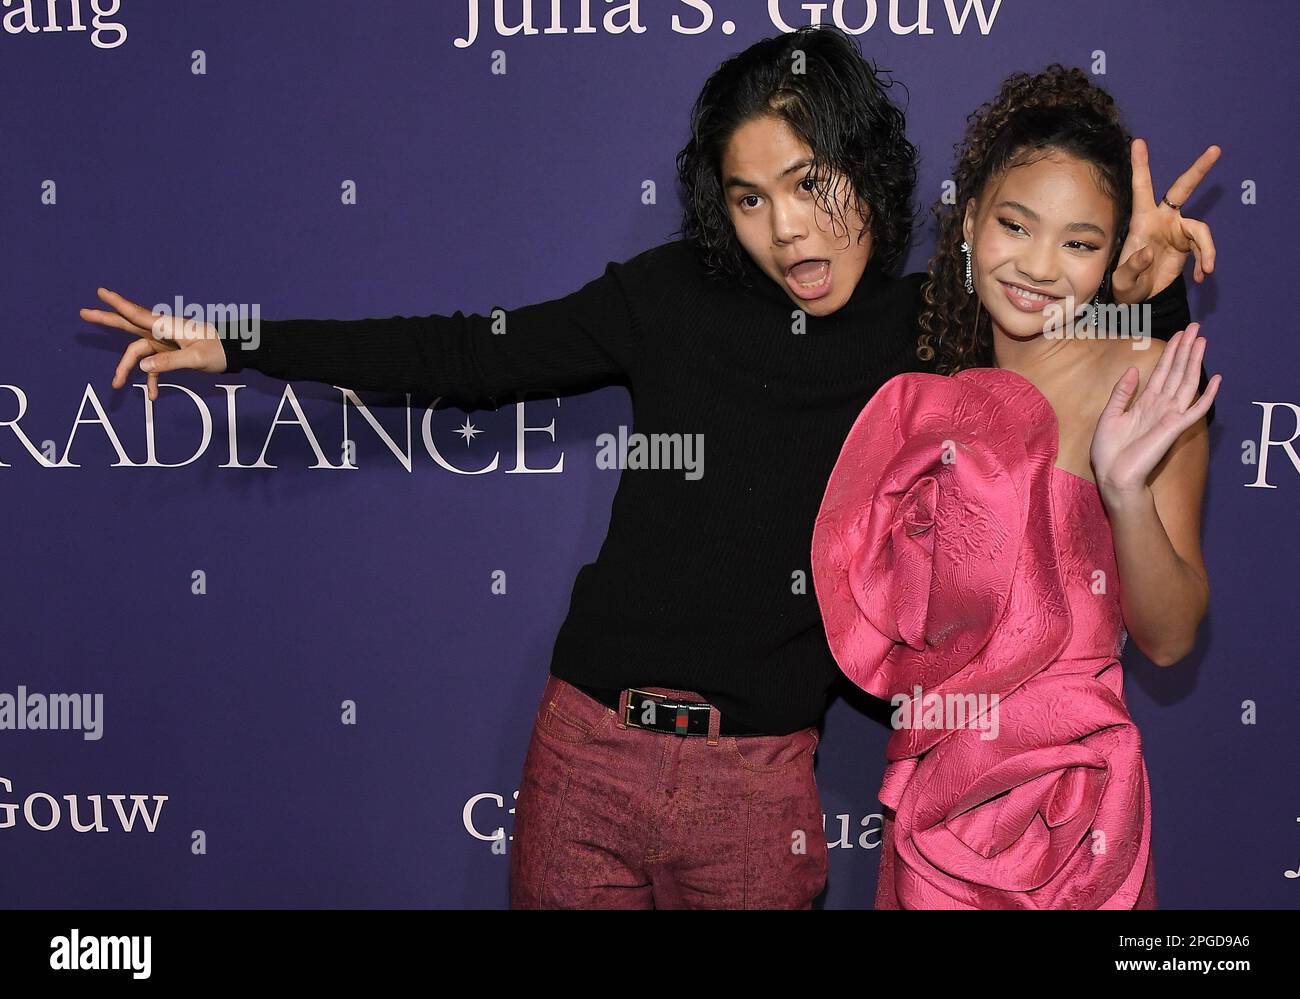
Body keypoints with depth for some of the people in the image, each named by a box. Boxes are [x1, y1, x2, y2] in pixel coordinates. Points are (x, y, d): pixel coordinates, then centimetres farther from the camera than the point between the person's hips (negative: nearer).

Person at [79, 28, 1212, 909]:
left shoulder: (935, 335, -3)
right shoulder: (674, 294, 0)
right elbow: (465, 355, 5)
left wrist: (1150, 296, -15)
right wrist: (240, 346, 5)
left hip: (757, 781, -1)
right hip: (585, 752, 1)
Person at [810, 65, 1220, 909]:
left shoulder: (1151, 381, -13)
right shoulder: (942, 379, 1)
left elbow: (1169, 640, -13)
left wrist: (1128, 494, -30)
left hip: (1065, 794, -4)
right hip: (929, 778, 4)